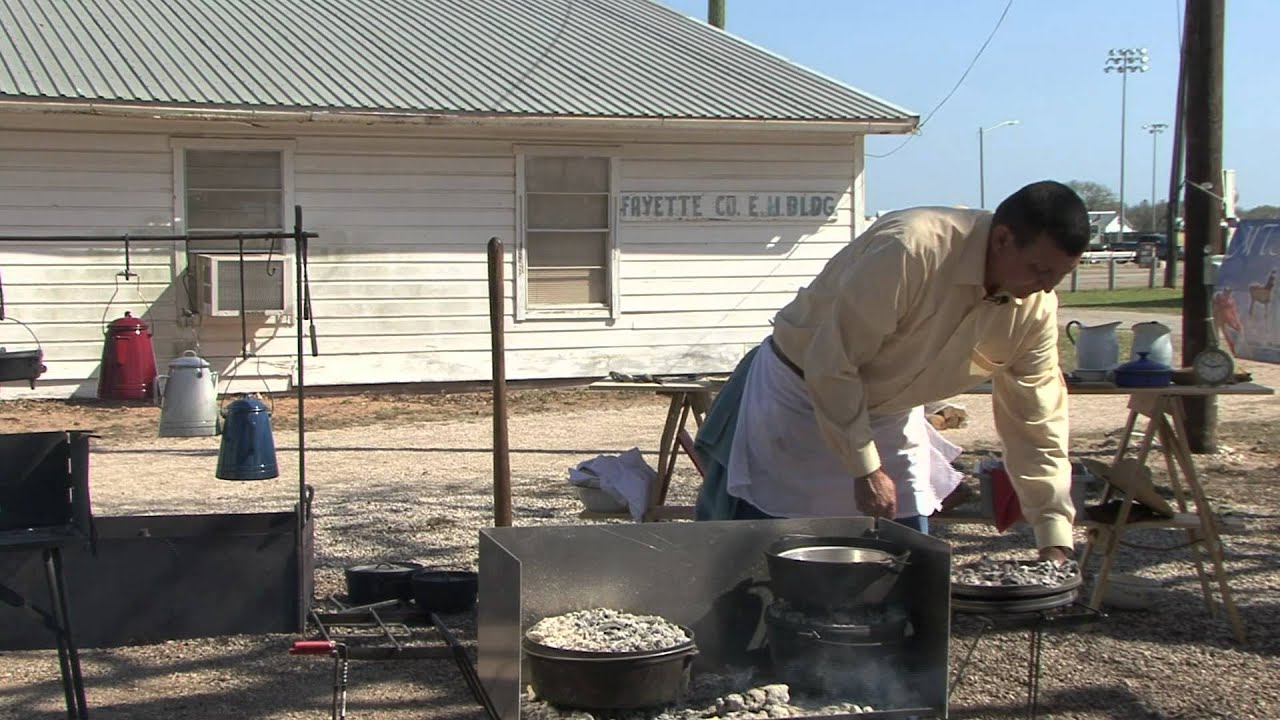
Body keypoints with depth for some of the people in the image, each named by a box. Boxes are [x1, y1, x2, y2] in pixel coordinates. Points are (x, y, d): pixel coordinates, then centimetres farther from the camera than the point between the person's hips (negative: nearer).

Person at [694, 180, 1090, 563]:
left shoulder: (1035, 309, -13)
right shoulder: (909, 250, -34)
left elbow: (1037, 424, -6)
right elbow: (831, 364, -28)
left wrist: (1055, 540, -11)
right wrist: (865, 469, -24)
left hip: (889, 415, 6)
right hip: (796, 393, -6)